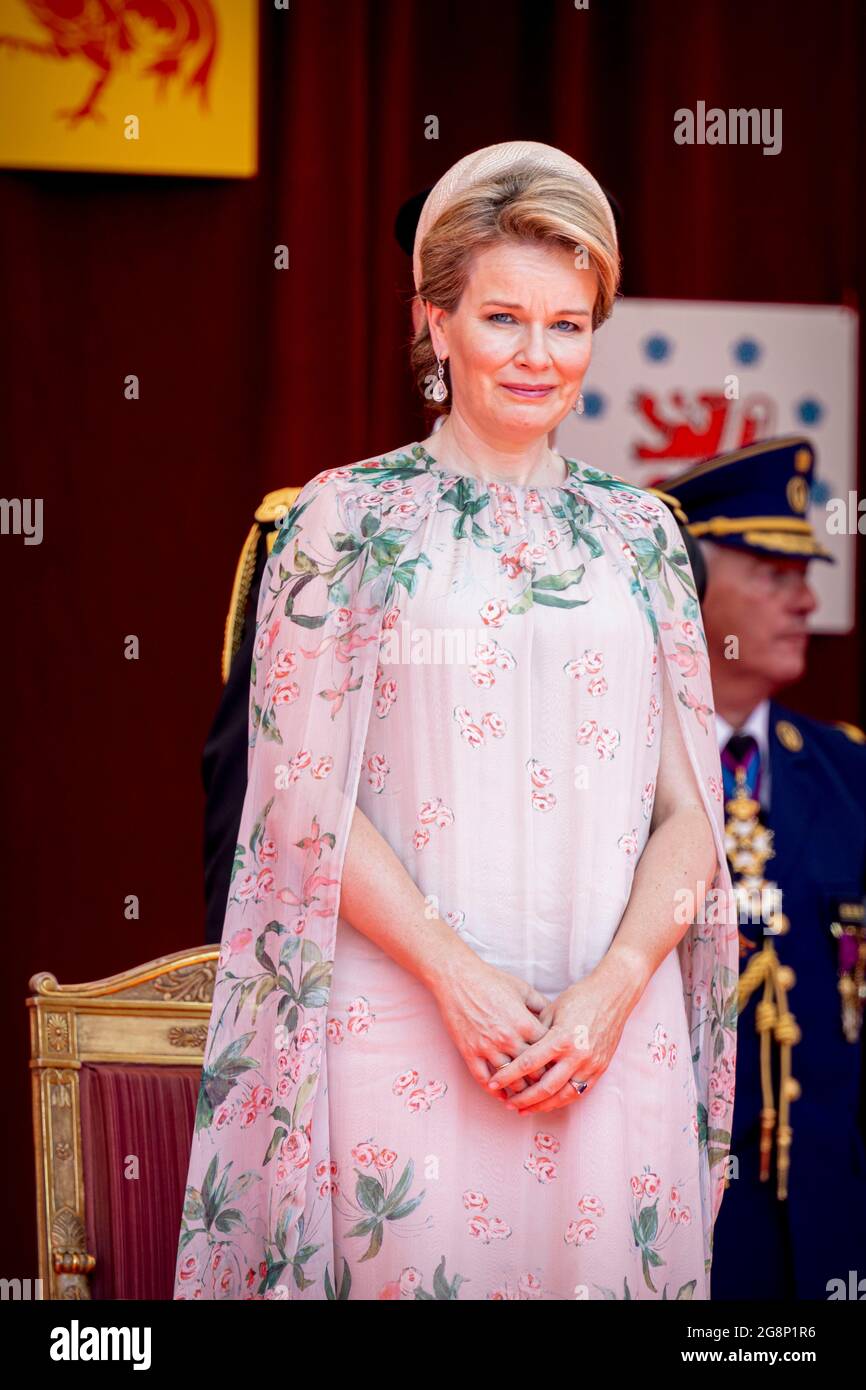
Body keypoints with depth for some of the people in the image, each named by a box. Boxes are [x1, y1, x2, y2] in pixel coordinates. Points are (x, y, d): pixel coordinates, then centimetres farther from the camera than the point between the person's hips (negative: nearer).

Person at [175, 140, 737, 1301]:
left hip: (615, 1027, 3)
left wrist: (613, 988, -9)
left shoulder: (638, 536, 11)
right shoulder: (347, 520, 3)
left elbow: (689, 811, 7)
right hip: (404, 1023, -3)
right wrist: (456, 975, -14)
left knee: (610, 1262, 6)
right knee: (414, 1265, 0)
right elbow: (309, 797, -4)